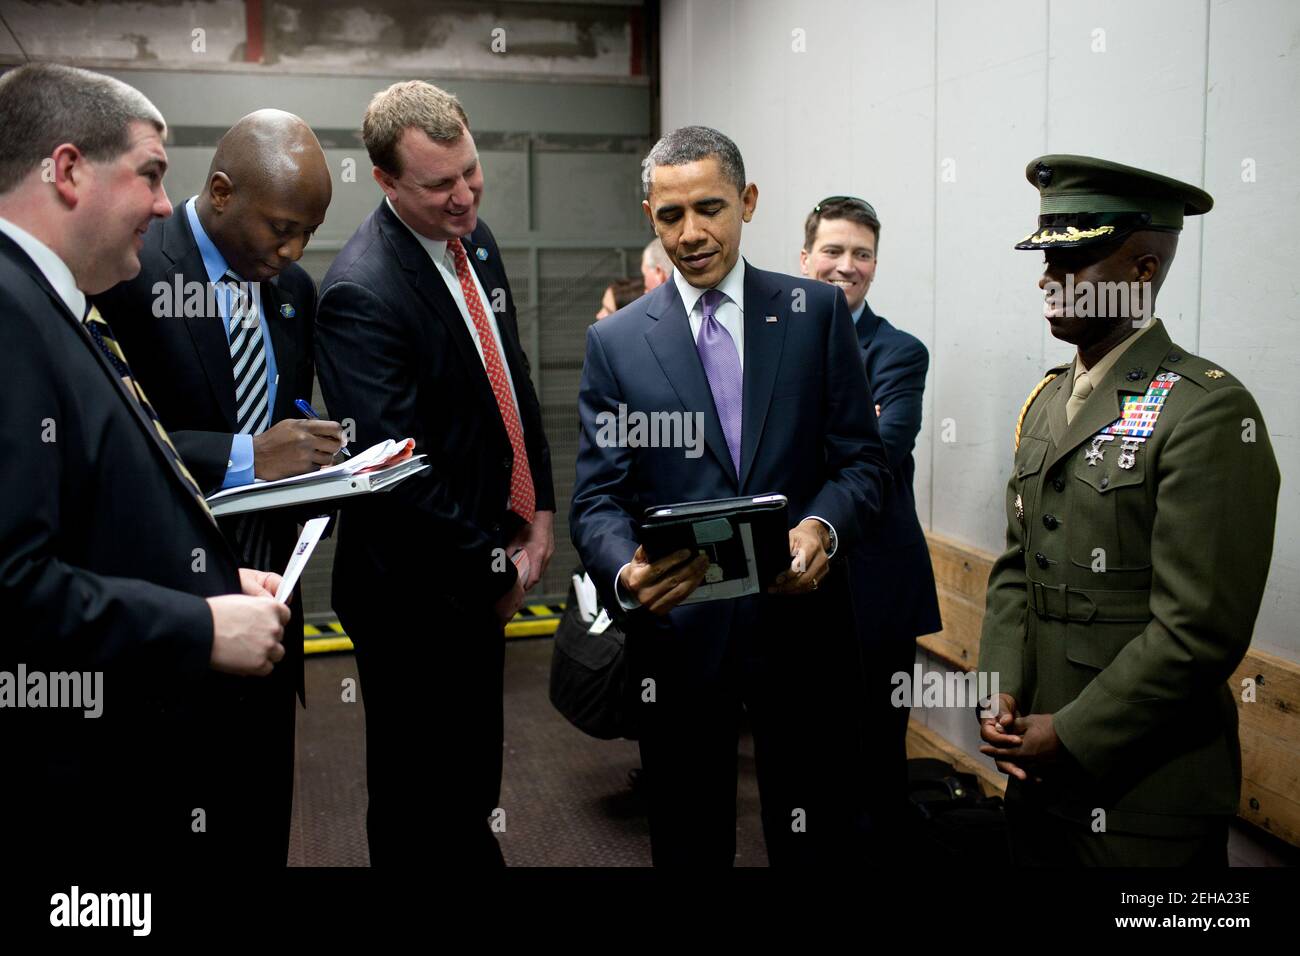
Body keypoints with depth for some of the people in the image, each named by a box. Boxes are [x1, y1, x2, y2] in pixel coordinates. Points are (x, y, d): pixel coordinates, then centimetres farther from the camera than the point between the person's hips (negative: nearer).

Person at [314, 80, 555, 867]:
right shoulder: (361, 292, -22)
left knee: (475, 772, 23)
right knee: (423, 807, 8)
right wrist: (494, 567, -14)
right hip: (417, 593, -8)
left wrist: (540, 508, 7)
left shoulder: (475, 241, 5)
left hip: (482, 572, 8)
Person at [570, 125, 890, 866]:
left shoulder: (818, 312, 2)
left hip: (803, 619, 0)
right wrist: (625, 571, -24)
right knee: (690, 843, 15)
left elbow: (864, 459, 1)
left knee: (816, 840, 13)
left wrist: (823, 527, -20)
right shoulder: (616, 341, 1)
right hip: (678, 631, 0)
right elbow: (598, 499, -3)